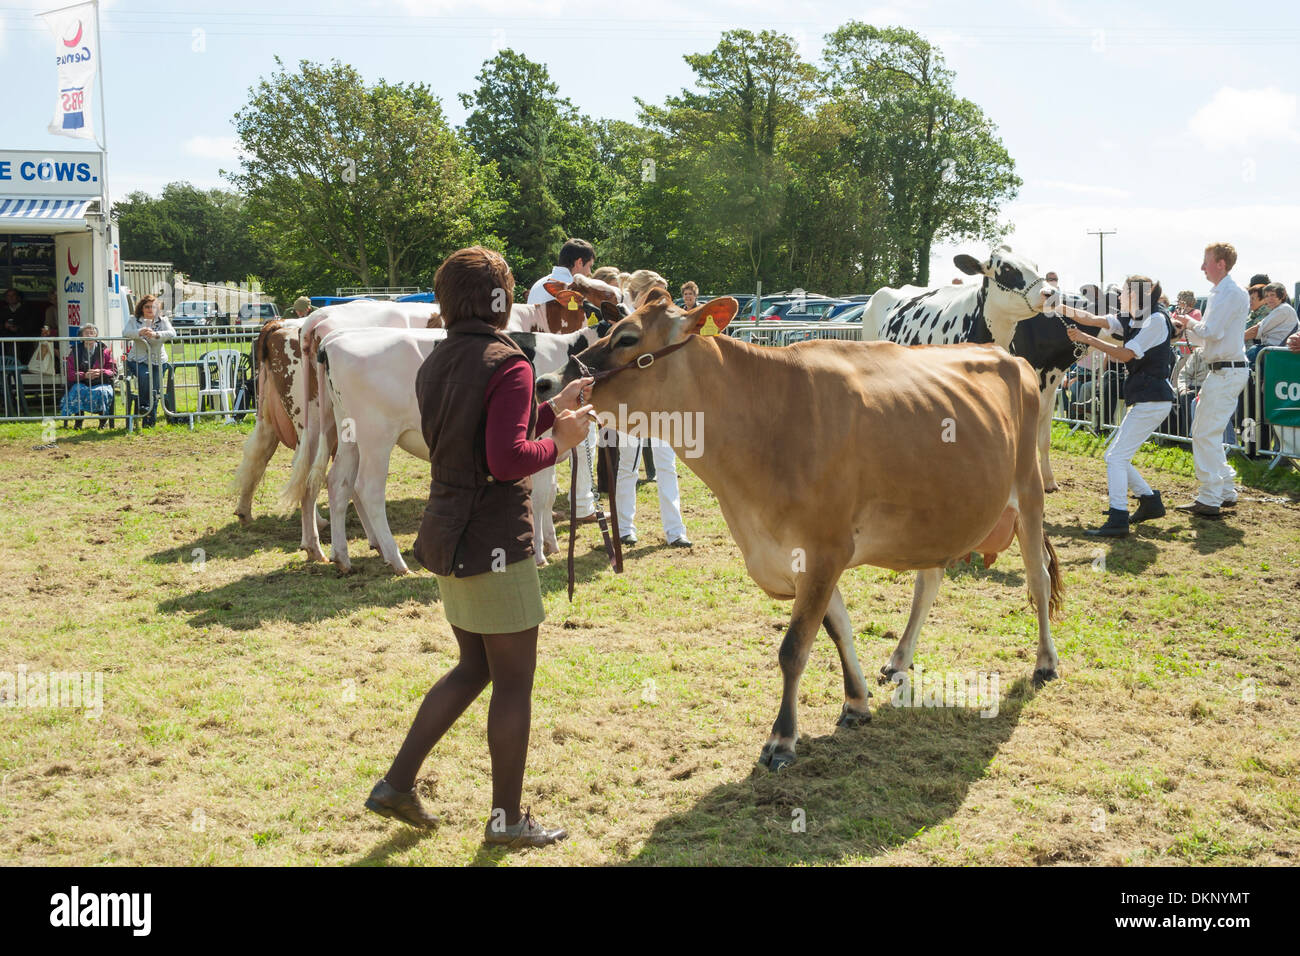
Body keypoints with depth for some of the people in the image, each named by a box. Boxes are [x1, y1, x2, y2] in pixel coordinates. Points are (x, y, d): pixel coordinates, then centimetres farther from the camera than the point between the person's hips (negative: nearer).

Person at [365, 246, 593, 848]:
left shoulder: (436, 365, 12)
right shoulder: (507, 364, -15)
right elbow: (508, 460, -25)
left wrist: (551, 411, 17)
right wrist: (559, 442, -9)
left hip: (449, 539, 9)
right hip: (495, 544, -9)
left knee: (475, 667, 22)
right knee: (514, 681, 4)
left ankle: (396, 785, 21)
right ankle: (506, 819, 15)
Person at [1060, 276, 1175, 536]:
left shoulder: (1156, 320, -12)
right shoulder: (1130, 321, 13)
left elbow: (1126, 355, -16)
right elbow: (1094, 319, 8)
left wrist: (1088, 339, -14)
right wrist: (1062, 308, -2)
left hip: (1153, 401, -9)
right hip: (1143, 400, 9)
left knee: (1116, 456, -13)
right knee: (1116, 456, 12)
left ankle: (1118, 521, -15)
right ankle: (1151, 502, 23)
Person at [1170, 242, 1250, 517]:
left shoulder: (1231, 293, -15)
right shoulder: (1219, 293, 18)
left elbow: (1211, 332, -21)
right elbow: (1206, 336, 22)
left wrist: (1190, 322, -4)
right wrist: (1185, 327, 8)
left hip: (1227, 372, -11)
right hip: (1222, 371, 11)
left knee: (1205, 434, -11)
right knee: (1205, 432, 16)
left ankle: (1209, 500, -9)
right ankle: (1226, 491, 22)